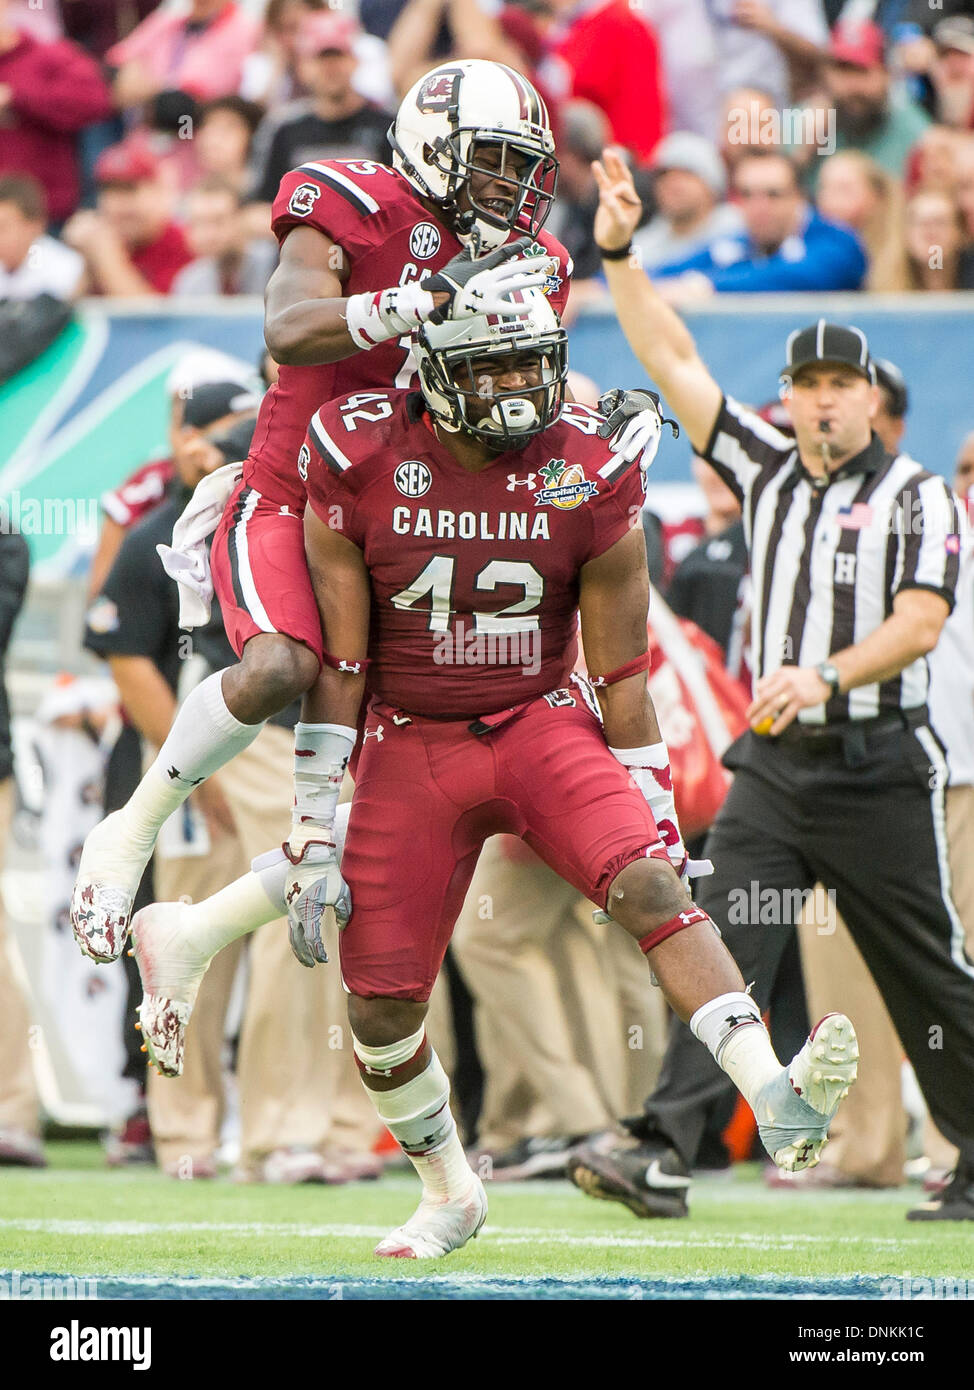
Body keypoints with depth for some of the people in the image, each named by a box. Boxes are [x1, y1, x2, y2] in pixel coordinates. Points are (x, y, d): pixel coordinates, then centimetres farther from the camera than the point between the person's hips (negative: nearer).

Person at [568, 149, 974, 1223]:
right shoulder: (766, 472, 12)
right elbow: (673, 361, 9)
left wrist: (826, 676, -29)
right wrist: (618, 253, 1)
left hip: (878, 768, -4)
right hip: (772, 766, 4)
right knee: (723, 951, -10)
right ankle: (662, 1149, -19)